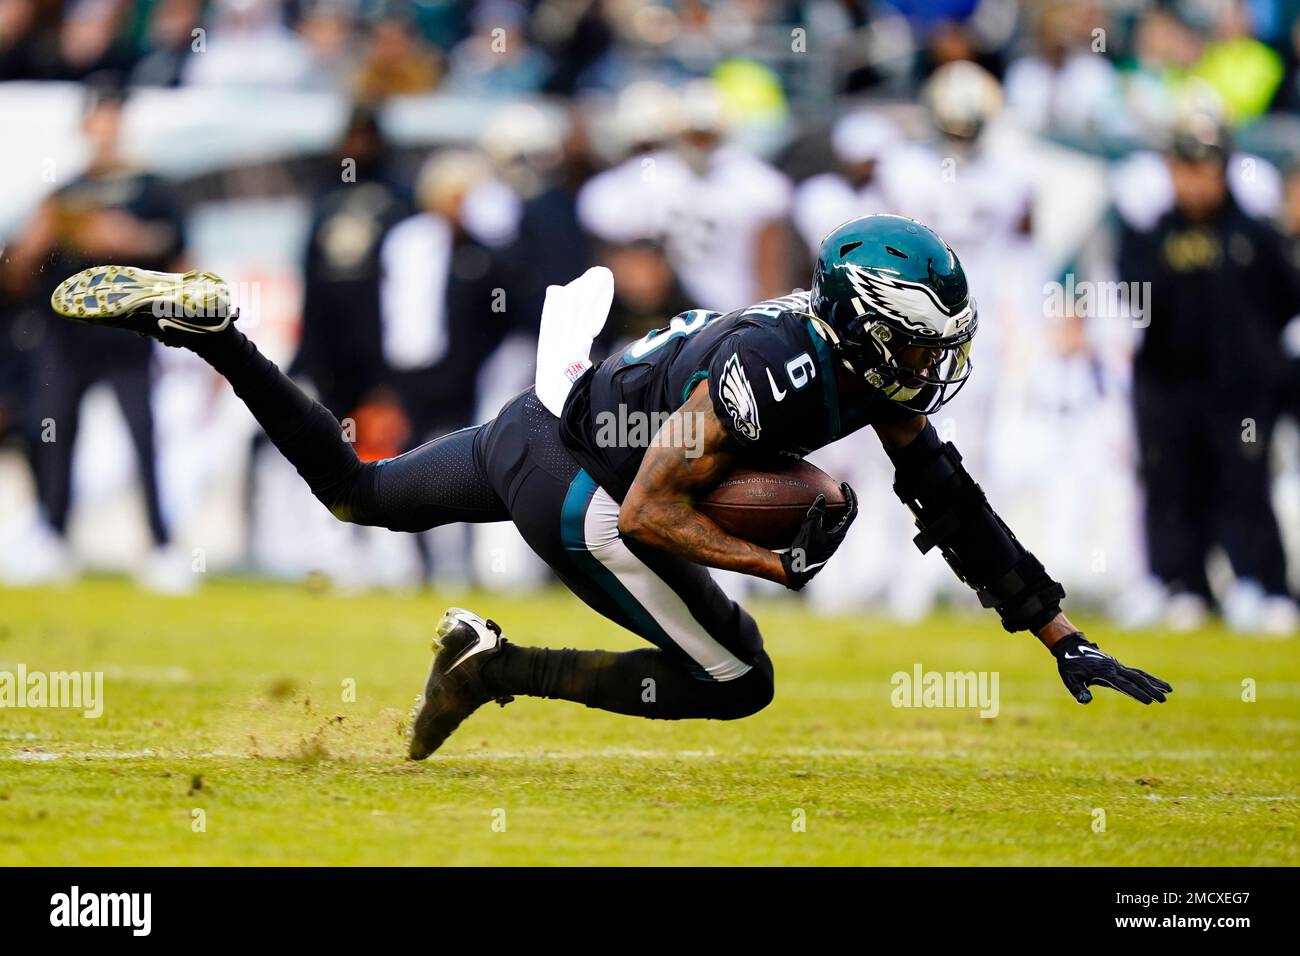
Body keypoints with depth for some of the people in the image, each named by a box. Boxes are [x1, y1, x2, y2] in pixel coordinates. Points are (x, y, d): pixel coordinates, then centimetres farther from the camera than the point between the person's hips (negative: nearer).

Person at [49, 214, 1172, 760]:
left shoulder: (869, 364, -2)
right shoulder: (774, 365, -29)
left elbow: (957, 512, 3)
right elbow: (648, 515, -26)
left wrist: (1067, 642, 3)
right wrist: (783, 563, -23)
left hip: (534, 429, 9)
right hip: (568, 472, -9)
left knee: (355, 492, 28)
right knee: (736, 682, -8)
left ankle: (203, 324, 15)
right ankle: (500, 666, -7)